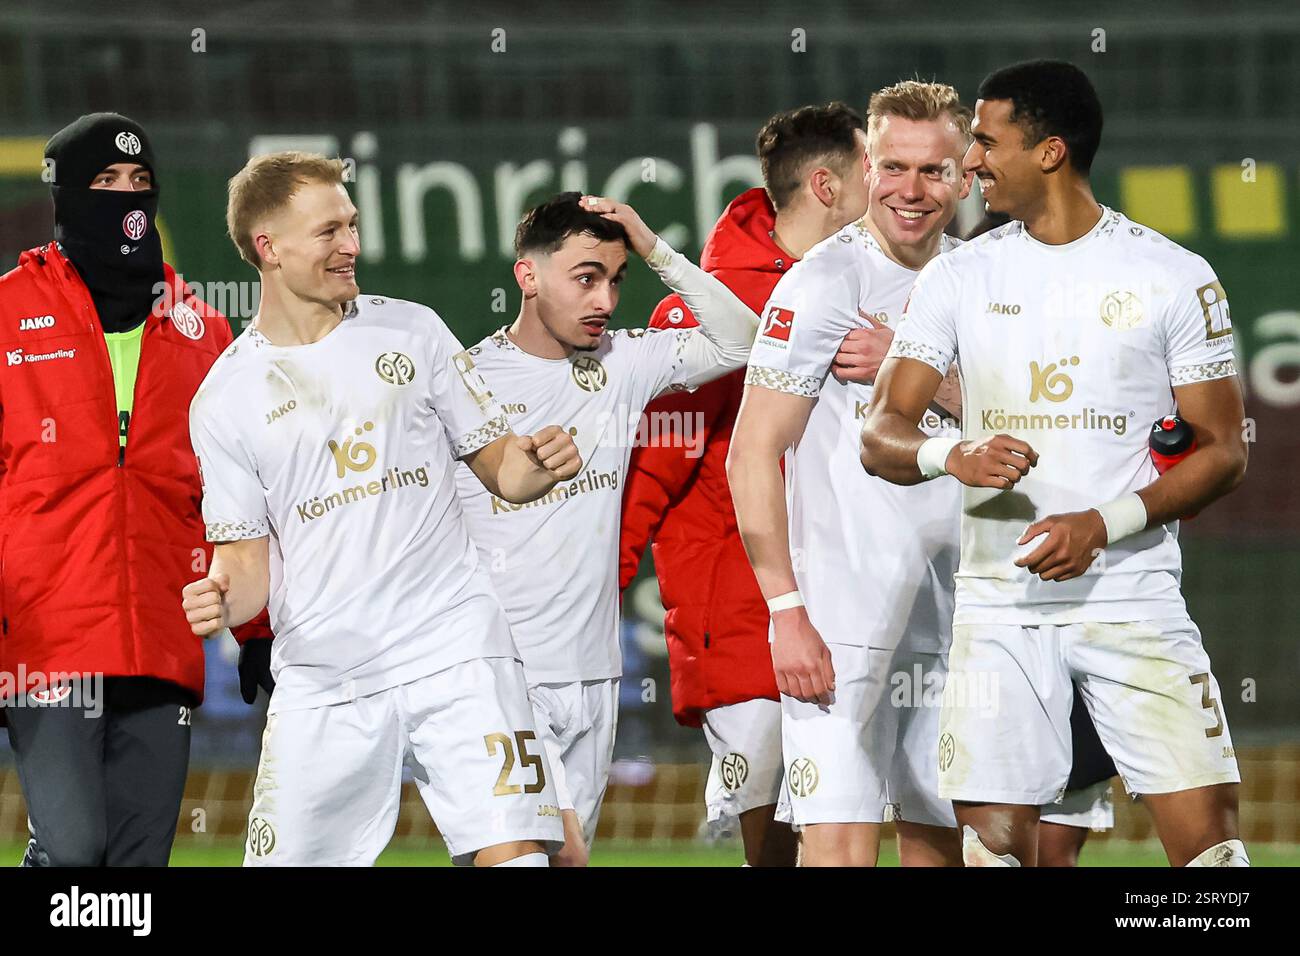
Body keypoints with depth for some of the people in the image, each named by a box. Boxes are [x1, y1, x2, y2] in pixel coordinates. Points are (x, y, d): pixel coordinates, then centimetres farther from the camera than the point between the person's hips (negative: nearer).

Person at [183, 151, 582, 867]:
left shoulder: (410, 331, 7)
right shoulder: (225, 398, 4)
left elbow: (499, 470, 12)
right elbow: (249, 557, 8)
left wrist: (537, 465, -11)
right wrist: (224, 600, -15)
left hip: (454, 651, 0)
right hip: (319, 679, 0)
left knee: (512, 854, -17)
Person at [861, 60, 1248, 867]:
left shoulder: (1173, 278, 0)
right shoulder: (958, 278, 8)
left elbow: (1223, 452, 1)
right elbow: (882, 436, 6)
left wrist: (1103, 525, -15)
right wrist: (951, 455, -18)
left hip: (1135, 599, -2)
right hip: (999, 608, 2)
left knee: (1208, 838, -11)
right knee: (994, 842, -2)